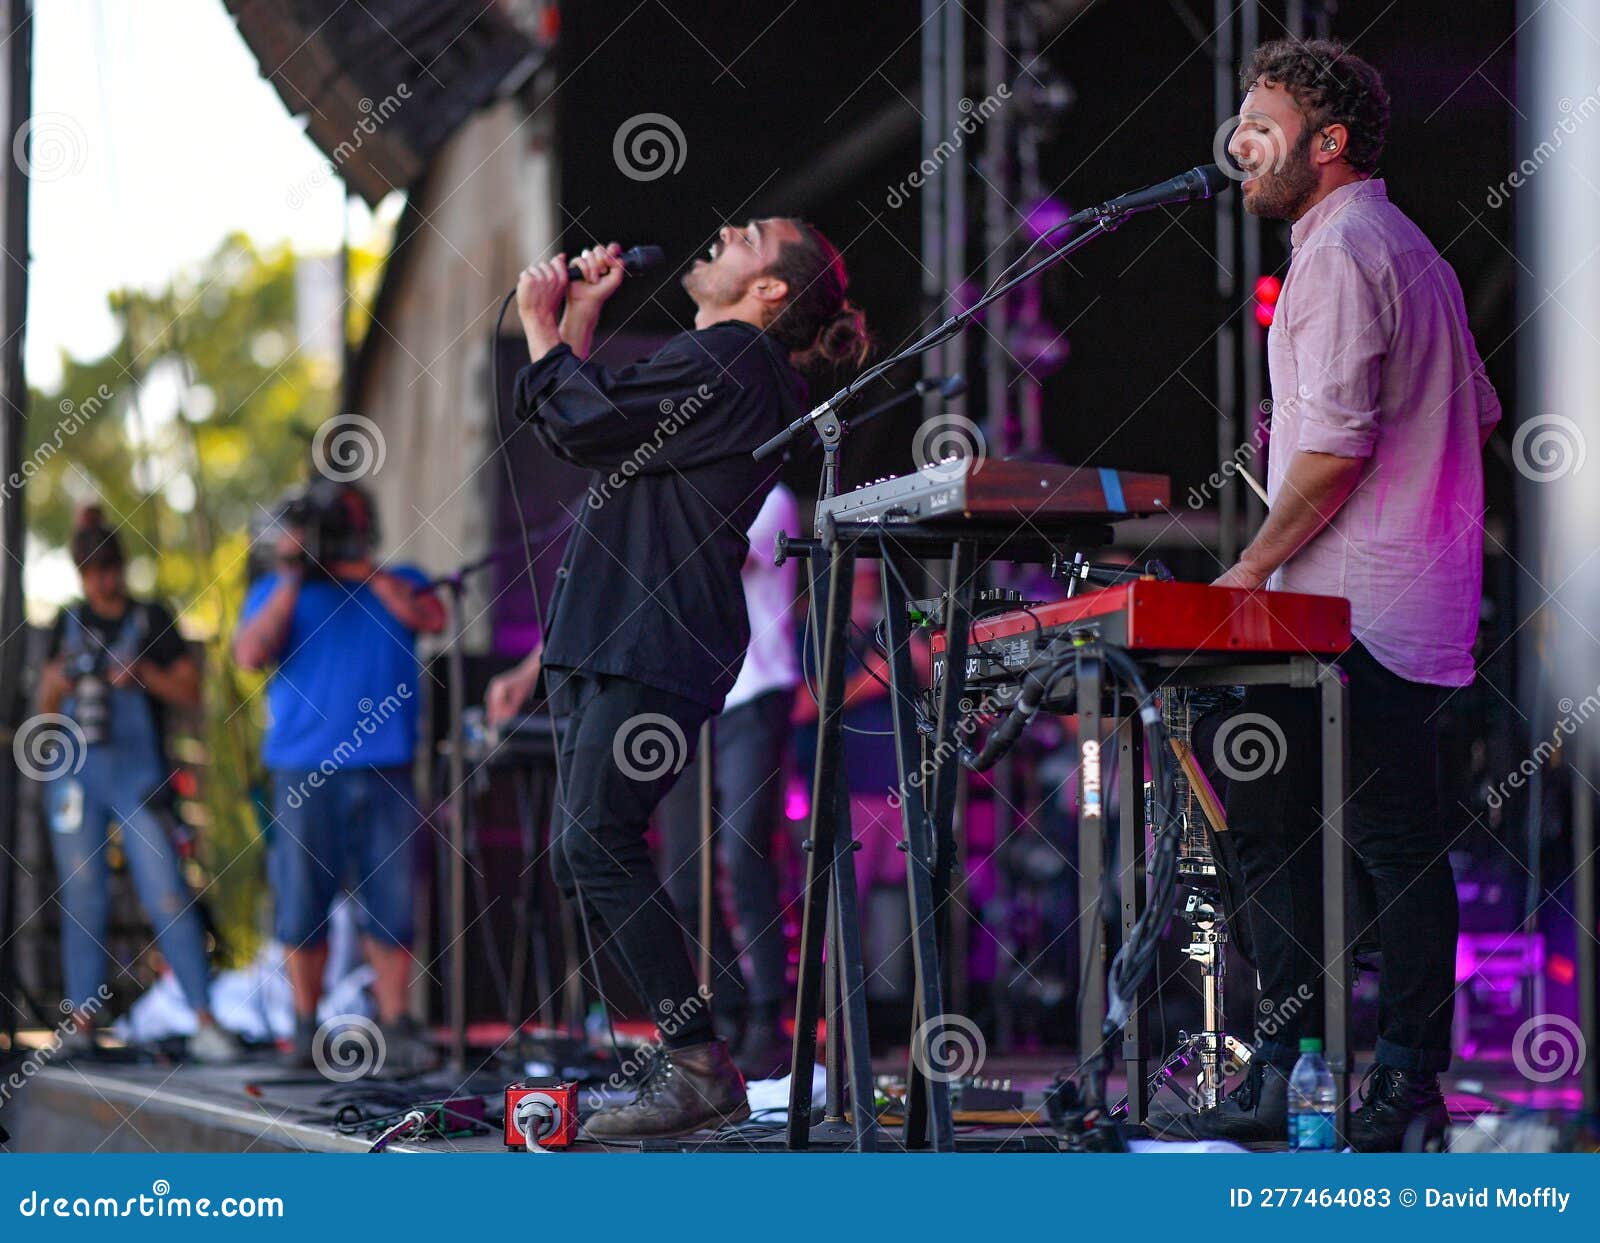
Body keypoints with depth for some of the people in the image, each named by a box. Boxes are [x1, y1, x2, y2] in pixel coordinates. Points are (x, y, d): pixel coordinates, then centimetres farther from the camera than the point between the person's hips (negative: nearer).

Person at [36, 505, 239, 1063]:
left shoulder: (152, 621, 3)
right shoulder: (70, 623, 13)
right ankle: (81, 1020, 9)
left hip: (139, 772, -3)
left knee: (169, 898, -11)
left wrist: (143, 673, -16)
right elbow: (45, 706, 18)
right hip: (76, 772, 3)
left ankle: (205, 1023, -13)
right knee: (82, 901, 4)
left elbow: (191, 693, -1)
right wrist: (58, 681, -4)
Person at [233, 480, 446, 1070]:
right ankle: (305, 1027, 11)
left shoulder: (399, 583, 15)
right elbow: (251, 654, -3)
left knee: (391, 902, -3)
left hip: (383, 771, 0)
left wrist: (365, 572, -5)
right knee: (303, 905, 0)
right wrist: (293, 580, -3)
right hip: (303, 773, 0)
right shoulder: (275, 589, 13)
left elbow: (431, 619, -6)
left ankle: (394, 1027, 3)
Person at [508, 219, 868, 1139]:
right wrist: (580, 316, 19)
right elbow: (574, 425, 27)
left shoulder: (729, 363, -10)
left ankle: (700, 1068, -14)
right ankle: (693, 1062, 10)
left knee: (597, 847, -16)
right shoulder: (719, 363, 23)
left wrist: (544, 328, -2)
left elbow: (586, 425, -15)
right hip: (605, 639, 10)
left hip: (657, 648, -10)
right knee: (587, 858, 8)